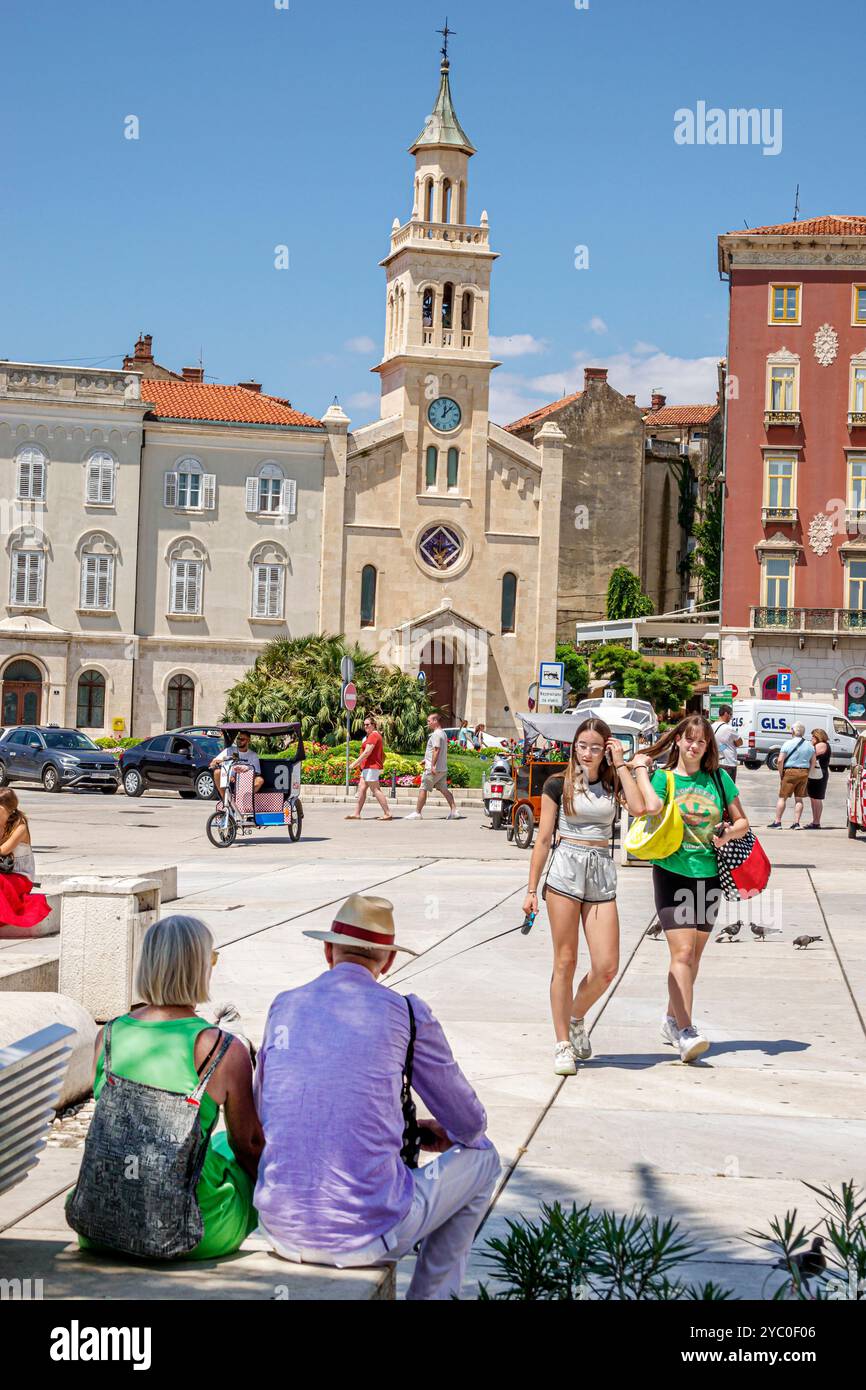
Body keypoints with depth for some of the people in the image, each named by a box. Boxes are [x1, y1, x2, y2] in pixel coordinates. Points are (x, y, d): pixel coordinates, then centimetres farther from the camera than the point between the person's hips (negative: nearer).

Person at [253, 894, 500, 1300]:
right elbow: (470, 1124, 5)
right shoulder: (406, 1013, -4)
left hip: (281, 1229, 5)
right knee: (480, 1156, 20)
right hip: (367, 1237, -4)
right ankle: (430, 1294, 25)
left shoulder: (284, 1007, 7)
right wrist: (443, 1133, 31)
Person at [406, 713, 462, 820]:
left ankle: (417, 813, 2)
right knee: (444, 790, 10)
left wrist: (432, 766, -26)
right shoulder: (443, 733, 17)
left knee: (423, 789, -2)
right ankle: (454, 811, 4)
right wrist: (427, 761, 29)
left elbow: (436, 750, -23)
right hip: (443, 769, 10)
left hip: (434, 769, -10)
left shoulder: (436, 734, -14)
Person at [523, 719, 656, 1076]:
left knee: (607, 967, -5)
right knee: (565, 962, 0)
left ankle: (576, 1017, 23)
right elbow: (543, 839, 4)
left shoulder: (613, 784, 9)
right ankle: (563, 1044, 8)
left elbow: (638, 808, -13)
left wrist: (620, 764, -6)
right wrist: (532, 890, 2)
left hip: (602, 873, 2)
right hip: (565, 870, -2)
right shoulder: (558, 785, 3)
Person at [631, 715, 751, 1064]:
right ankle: (685, 1033, -19)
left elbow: (742, 822, 11)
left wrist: (729, 833, -10)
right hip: (672, 873, -4)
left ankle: (673, 1018, 31)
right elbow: (652, 807, -22)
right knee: (682, 952, -15)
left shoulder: (718, 778, 8)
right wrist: (640, 769, -11)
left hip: (708, 875, 4)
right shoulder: (663, 778, 0)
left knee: (694, 954, 13)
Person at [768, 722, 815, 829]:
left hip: (790, 772, -4)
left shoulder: (788, 744, -7)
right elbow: (813, 762, 9)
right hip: (804, 772, 4)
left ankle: (777, 822, 2)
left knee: (782, 798, 3)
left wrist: (781, 775, -3)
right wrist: (807, 774, 14)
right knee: (799, 799, 9)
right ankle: (796, 823, 6)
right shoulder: (810, 746, 7)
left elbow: (780, 761, -11)